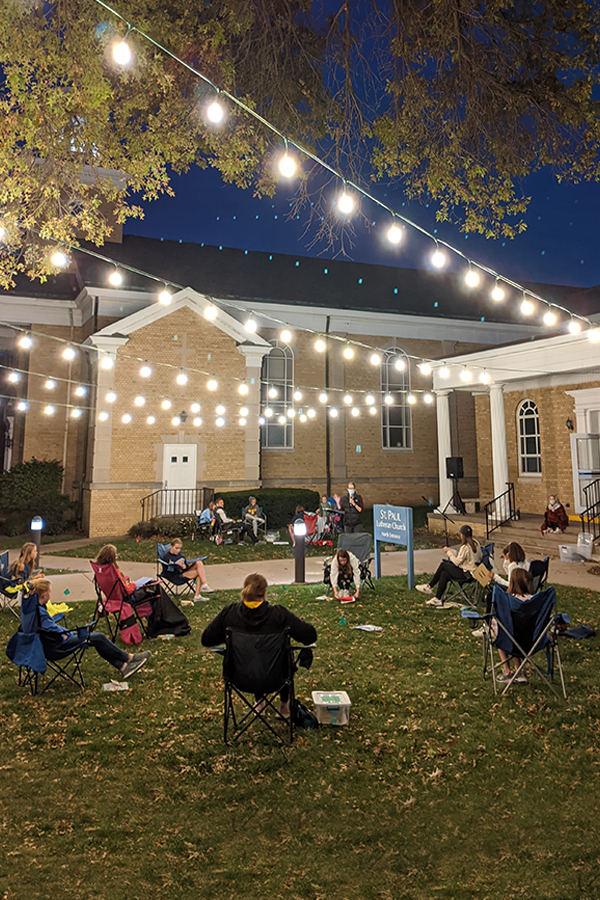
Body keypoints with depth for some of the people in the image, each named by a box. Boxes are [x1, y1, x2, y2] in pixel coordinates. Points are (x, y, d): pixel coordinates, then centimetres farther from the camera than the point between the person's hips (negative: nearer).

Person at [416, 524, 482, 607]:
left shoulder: (465, 547, -21)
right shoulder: (475, 543, 7)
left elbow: (457, 562, -17)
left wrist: (449, 551, -7)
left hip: (466, 573, -9)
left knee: (443, 565, -7)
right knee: (444, 574, 3)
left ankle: (429, 586, 2)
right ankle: (438, 599, 3)